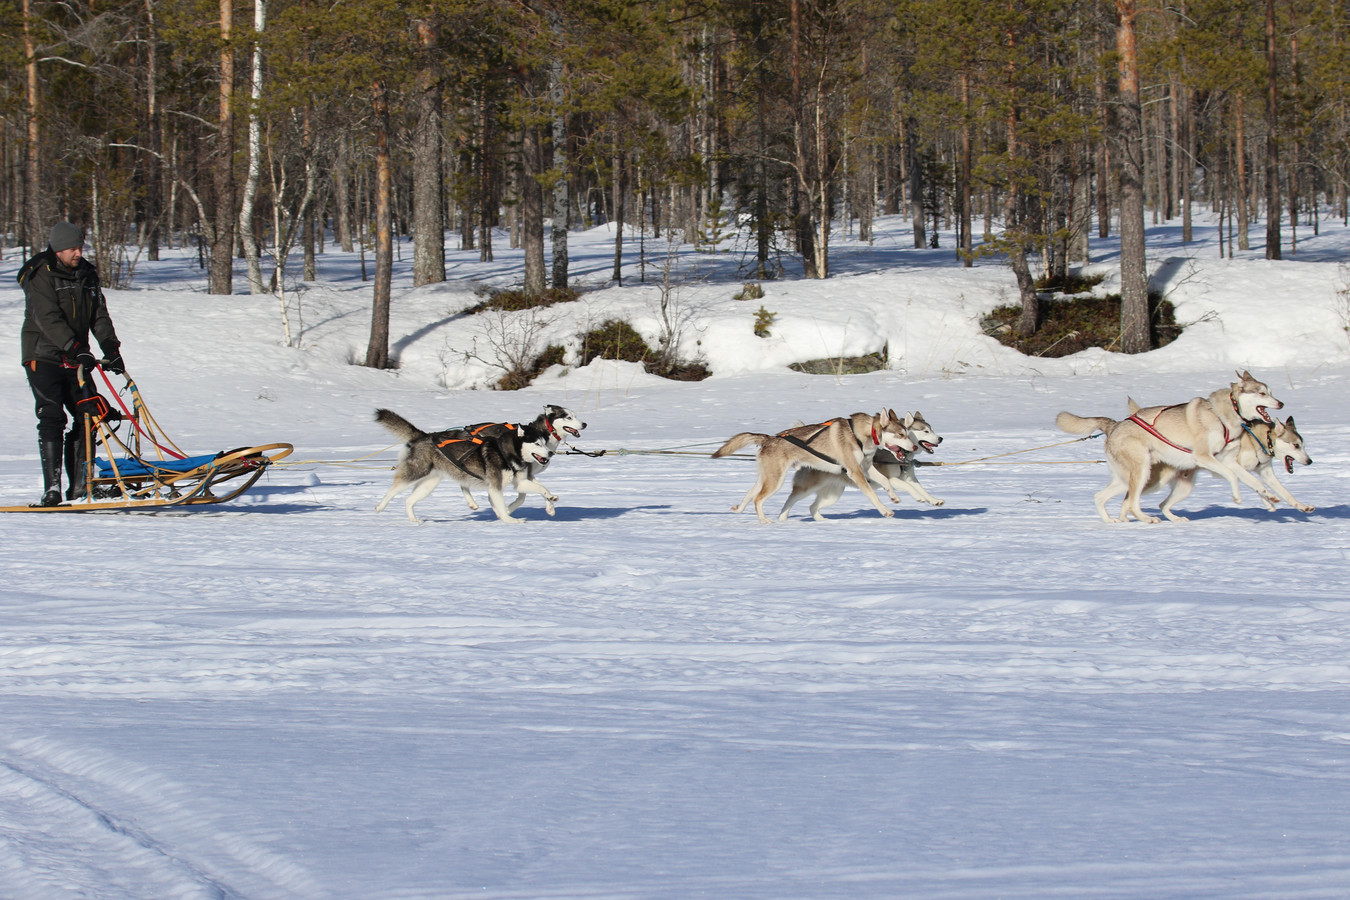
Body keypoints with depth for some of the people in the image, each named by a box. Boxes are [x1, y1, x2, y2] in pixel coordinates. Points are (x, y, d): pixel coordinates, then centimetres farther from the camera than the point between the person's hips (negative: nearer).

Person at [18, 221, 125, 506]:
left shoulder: (86, 274, 10)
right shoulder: (39, 277, -11)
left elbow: (99, 315, 11)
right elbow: (48, 320, -21)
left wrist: (111, 348, -3)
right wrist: (77, 349, -30)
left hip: (75, 361, 6)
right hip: (43, 357, -6)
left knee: (88, 416, 0)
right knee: (52, 417, -15)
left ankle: (79, 485, 6)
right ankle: (52, 487, -17)